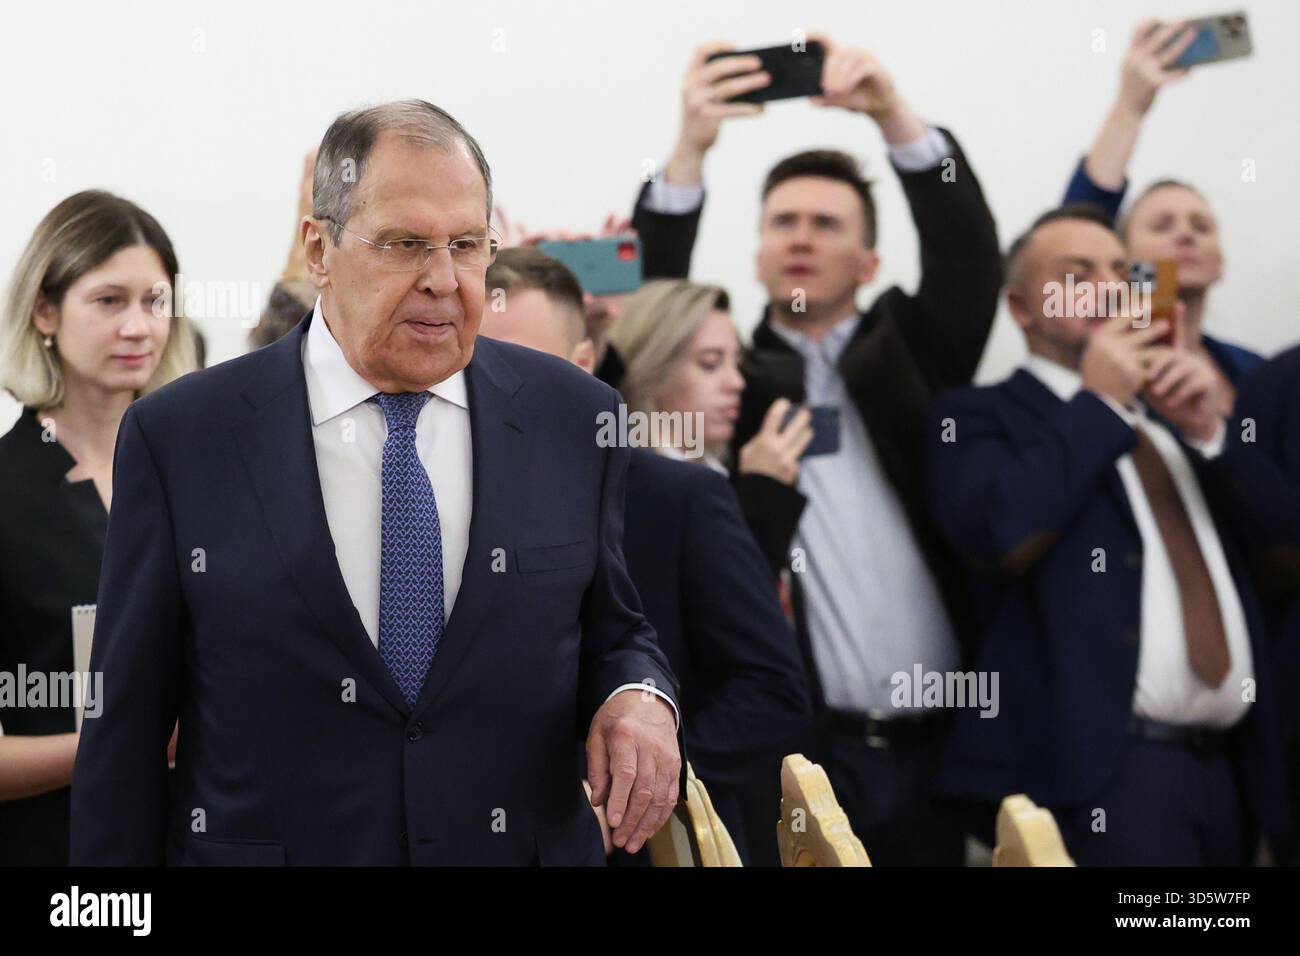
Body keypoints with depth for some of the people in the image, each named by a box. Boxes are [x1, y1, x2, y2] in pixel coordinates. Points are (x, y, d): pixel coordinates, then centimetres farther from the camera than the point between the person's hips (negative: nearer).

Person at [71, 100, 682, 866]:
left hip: (530, 845, 2)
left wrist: (639, 697, -15)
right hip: (261, 843, -1)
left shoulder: (574, 420, -3)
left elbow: (611, 631, 7)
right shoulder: (177, 438, -8)